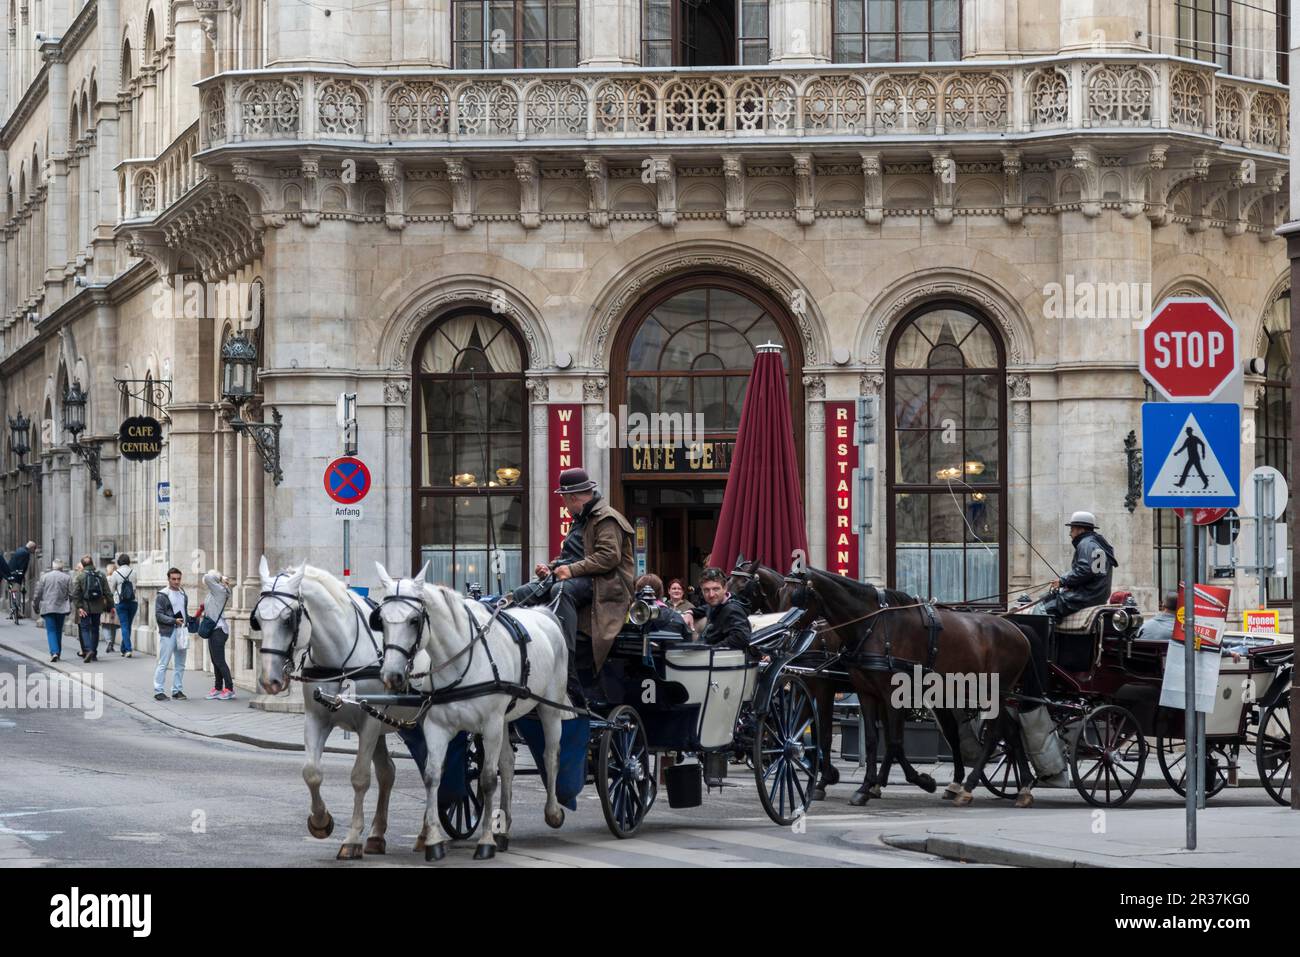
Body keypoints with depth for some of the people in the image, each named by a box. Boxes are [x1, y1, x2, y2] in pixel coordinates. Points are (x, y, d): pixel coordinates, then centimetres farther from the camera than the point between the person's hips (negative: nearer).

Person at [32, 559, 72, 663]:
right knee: (58, 631, 15)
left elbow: (37, 594, 3)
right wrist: (69, 607, 14)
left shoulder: (44, 577, 1)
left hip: (47, 608, -1)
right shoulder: (67, 577, 0)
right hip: (61, 608, 1)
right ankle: (58, 653, 20)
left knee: (51, 631, -2)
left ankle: (54, 652, -19)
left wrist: (35, 607, 15)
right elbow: (71, 594, 0)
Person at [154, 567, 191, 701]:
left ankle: (177, 690, 17)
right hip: (168, 633, -6)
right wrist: (174, 620, -21)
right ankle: (158, 691, -2)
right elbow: (158, 615, -11)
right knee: (163, 663, -6)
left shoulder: (183, 595, 15)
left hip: (181, 632, 6)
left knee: (180, 664, 9)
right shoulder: (162, 595, -5)